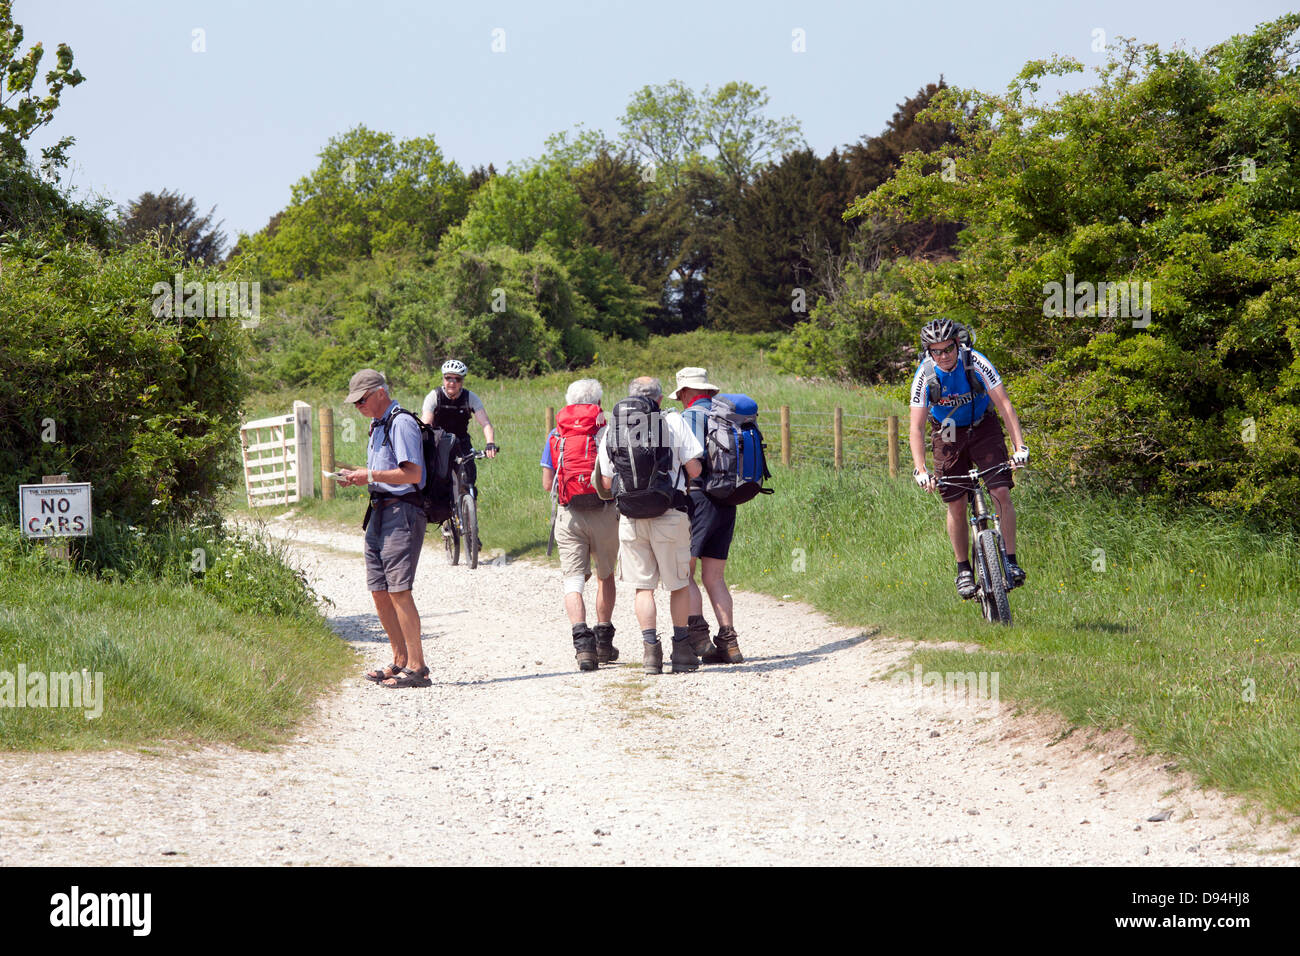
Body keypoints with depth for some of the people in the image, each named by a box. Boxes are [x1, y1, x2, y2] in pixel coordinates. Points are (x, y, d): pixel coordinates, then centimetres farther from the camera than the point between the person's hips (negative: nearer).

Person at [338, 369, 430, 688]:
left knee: (398, 589, -13)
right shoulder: (378, 425, 20)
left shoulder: (401, 423, -12)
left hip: (402, 512, -10)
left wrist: (371, 476, -17)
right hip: (380, 512, 10)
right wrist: (358, 475, 10)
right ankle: (400, 661, 17)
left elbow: (412, 473, -19)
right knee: (379, 591, 9)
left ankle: (417, 667, -11)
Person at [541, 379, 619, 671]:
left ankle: (582, 642, -19)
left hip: (568, 514, 0)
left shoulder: (556, 435, 6)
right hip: (605, 512, 0)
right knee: (605, 576, 18)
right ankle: (603, 641, 22)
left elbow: (547, 484, 5)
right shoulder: (608, 431, 0)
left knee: (573, 580, -1)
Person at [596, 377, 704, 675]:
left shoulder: (612, 428, 7)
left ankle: (650, 649, 2)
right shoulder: (673, 422, -1)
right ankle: (681, 649, 10)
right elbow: (694, 469, -4)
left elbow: (606, 482, 9)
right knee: (679, 584, 9)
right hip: (669, 515, -2)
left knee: (643, 586, 10)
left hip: (630, 516, 2)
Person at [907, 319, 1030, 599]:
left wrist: (1020, 447, -36)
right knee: (956, 505, -3)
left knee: (1001, 493, -16)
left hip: (982, 428, -1)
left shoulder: (976, 363, -24)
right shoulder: (925, 375, -22)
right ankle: (964, 570, 11)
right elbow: (916, 428, -21)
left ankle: (1011, 562, -10)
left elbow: (1004, 405, -25)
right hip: (948, 435, 1)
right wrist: (920, 471, -33)